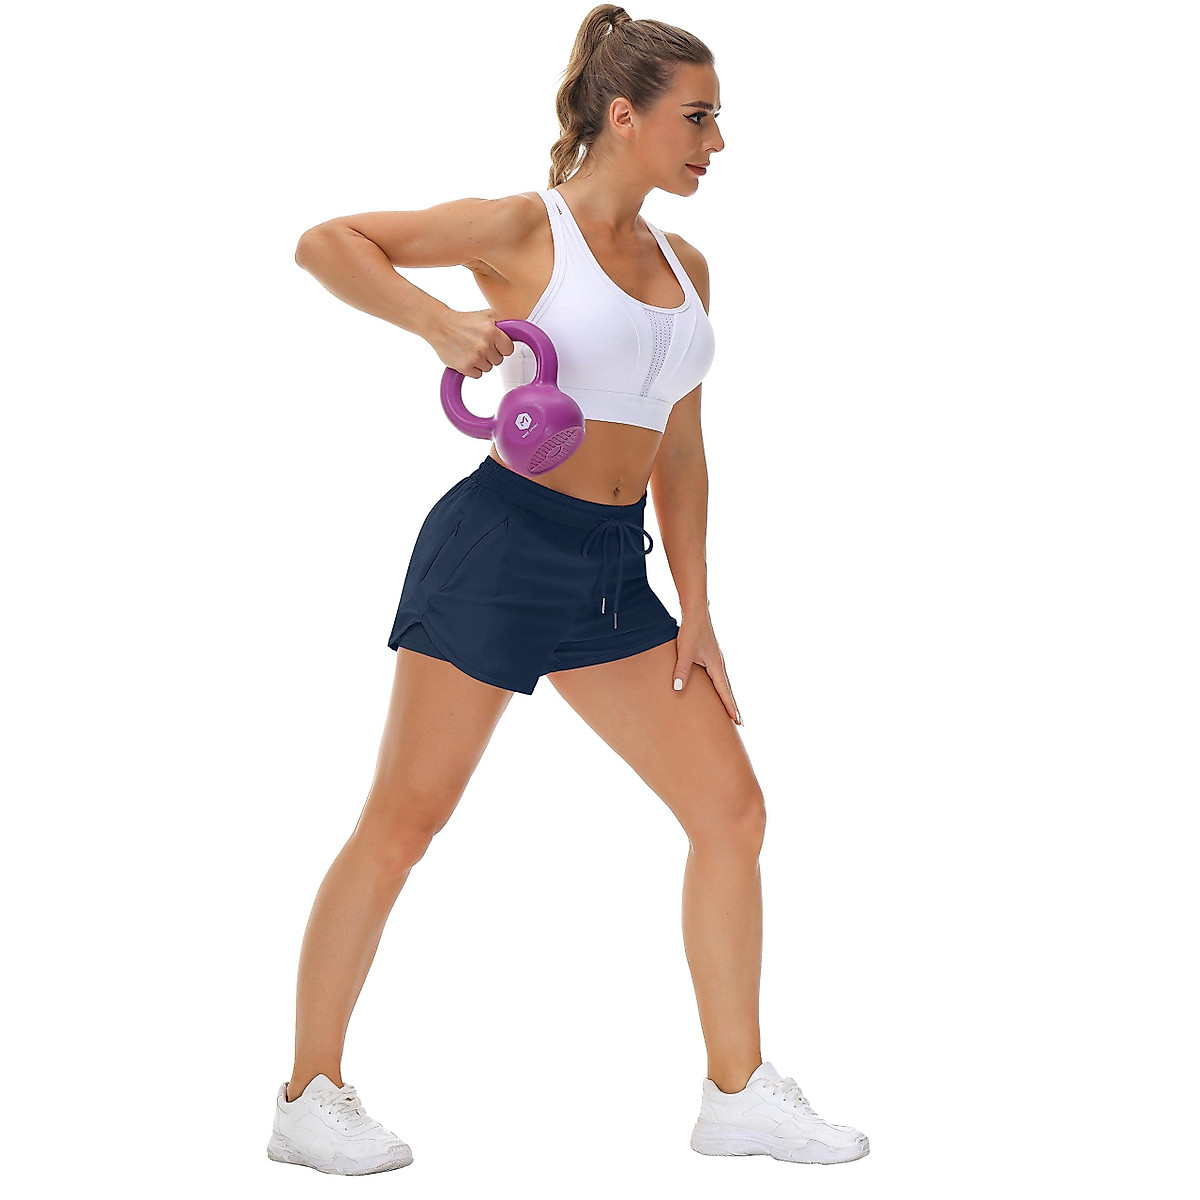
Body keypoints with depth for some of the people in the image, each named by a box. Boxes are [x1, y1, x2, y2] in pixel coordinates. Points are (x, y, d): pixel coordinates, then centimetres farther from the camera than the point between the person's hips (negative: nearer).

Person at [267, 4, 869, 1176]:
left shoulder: (684, 266, 13)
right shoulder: (523, 229, -5)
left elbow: (679, 451, 16)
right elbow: (325, 242, -7)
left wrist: (694, 614, 12)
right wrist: (437, 323, -22)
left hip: (614, 572, 7)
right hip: (502, 542, -7)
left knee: (730, 806, 4)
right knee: (401, 823, -3)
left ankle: (738, 1091, 14)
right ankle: (309, 1097, 9)